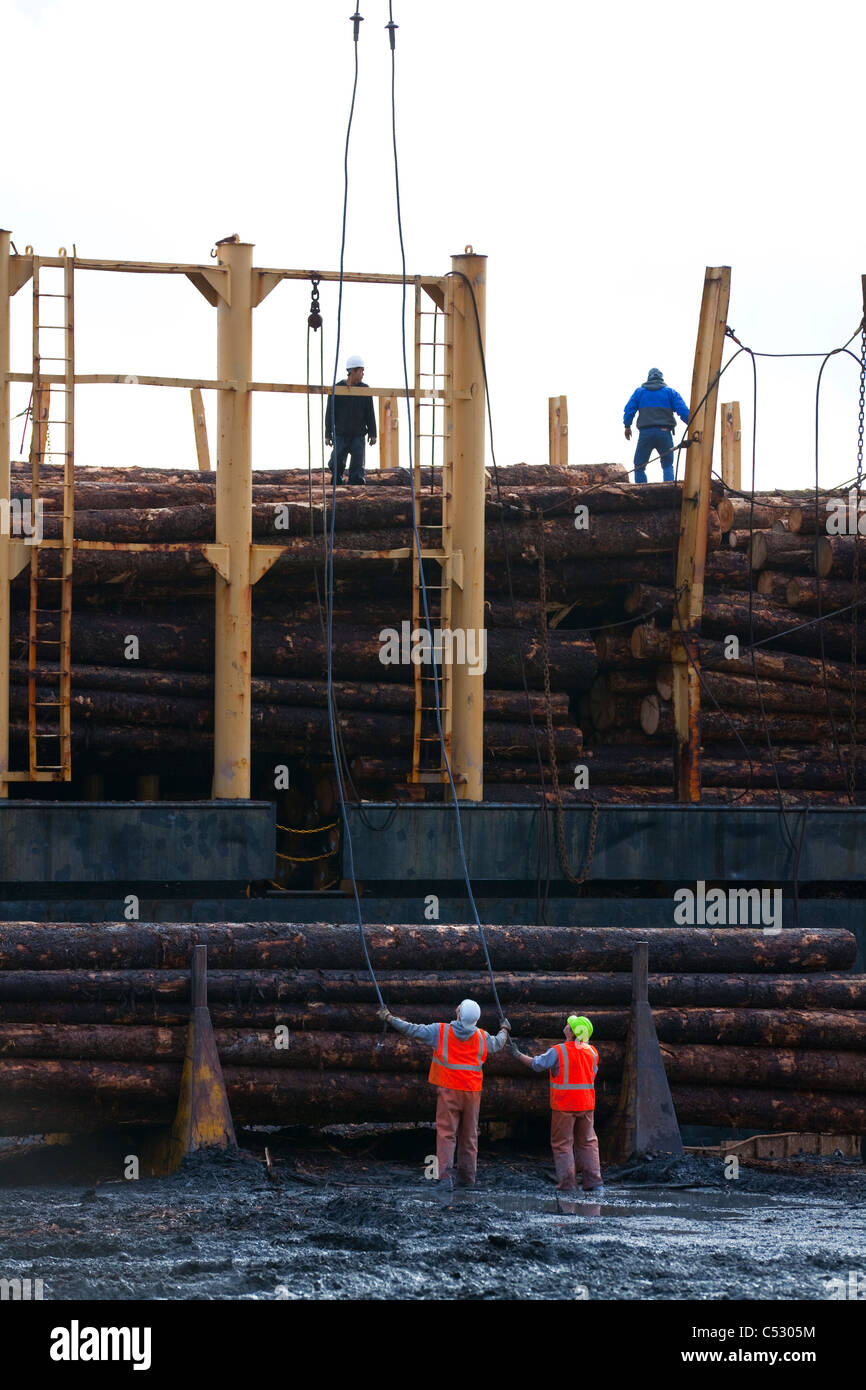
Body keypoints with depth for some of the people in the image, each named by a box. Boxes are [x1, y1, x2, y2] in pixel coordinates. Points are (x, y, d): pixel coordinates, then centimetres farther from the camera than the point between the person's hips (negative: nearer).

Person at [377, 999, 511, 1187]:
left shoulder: (440, 1031, -6)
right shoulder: (482, 1037, 4)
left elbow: (411, 1030, 0)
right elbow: (497, 1044, 25)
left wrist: (389, 1018, 14)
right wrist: (504, 1030, 48)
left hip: (448, 1089, -3)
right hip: (472, 1092, 3)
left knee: (446, 1133, -4)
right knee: (469, 1135, 11)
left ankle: (445, 1176, -14)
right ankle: (467, 1177, 14)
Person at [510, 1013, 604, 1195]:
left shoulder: (558, 1052, -12)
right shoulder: (591, 1052, 2)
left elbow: (537, 1064, -4)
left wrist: (519, 1055, 12)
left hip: (563, 1105, -4)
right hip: (586, 1104, 4)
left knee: (562, 1143, 4)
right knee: (587, 1142, 12)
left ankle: (567, 1183, -1)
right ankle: (594, 1182, 5)